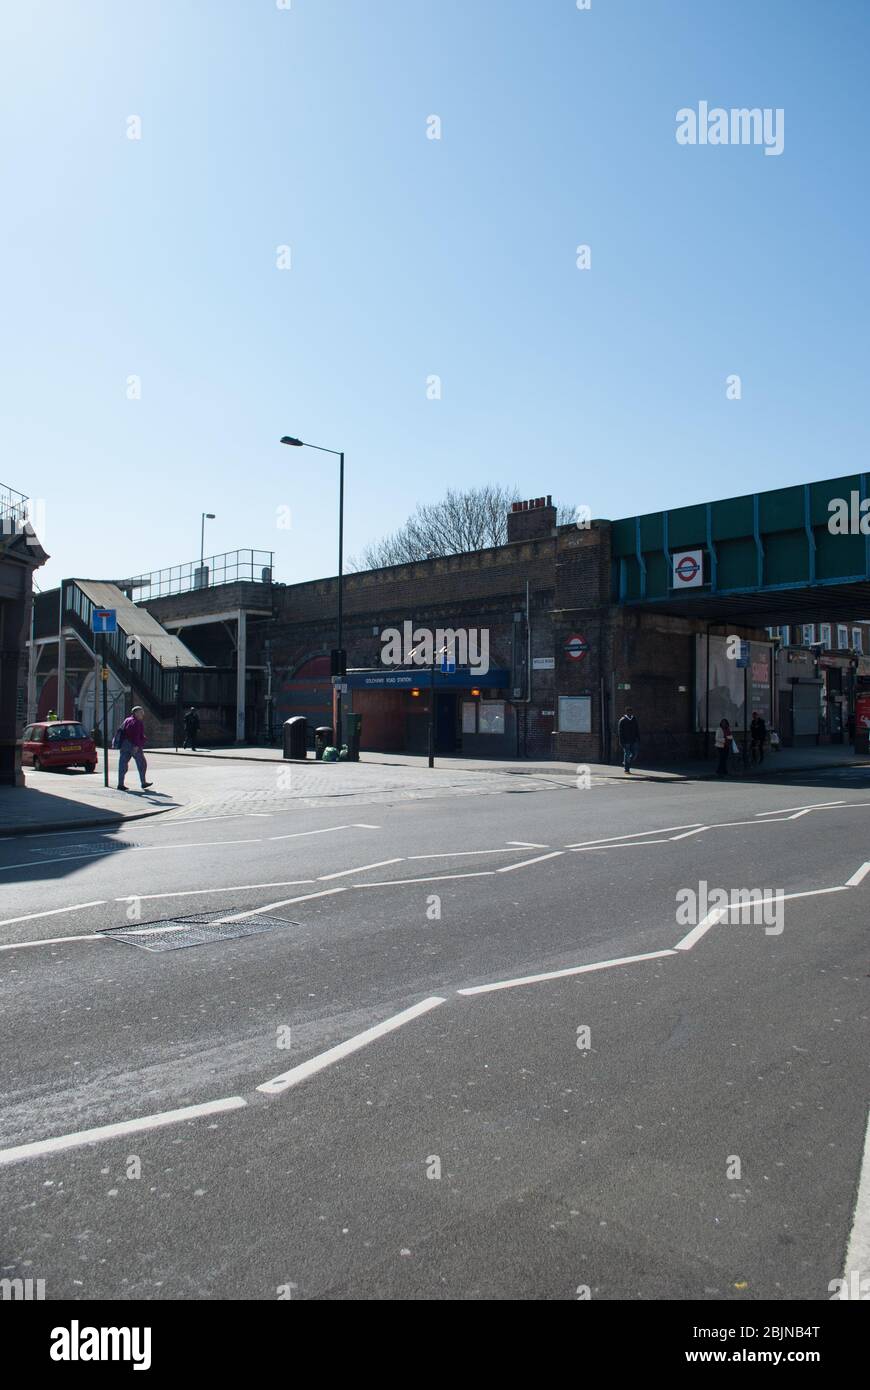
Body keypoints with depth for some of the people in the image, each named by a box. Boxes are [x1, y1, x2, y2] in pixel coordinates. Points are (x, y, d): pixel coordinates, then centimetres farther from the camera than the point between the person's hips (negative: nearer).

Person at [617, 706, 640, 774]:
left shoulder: (634, 719, 10)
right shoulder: (622, 720, -6)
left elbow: (637, 730, 15)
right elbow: (620, 732, -8)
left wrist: (638, 739, 9)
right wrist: (622, 742, -14)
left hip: (634, 740, 5)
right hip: (626, 741, -5)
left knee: (635, 754, 4)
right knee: (627, 754, -2)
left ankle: (625, 763, 26)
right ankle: (626, 769, 6)